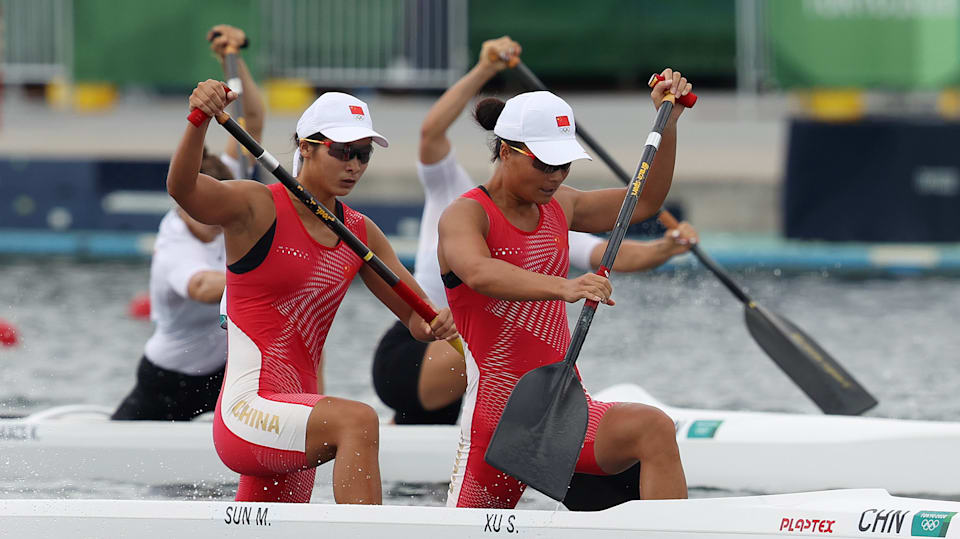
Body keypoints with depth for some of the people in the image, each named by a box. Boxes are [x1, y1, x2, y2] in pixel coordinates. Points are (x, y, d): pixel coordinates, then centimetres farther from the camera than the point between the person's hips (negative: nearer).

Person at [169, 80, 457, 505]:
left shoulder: (361, 234, 12)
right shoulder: (259, 208, -8)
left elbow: (417, 317, 15)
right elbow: (182, 188, -26)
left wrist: (435, 324, -10)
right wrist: (200, 120, -45)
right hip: (246, 411, -8)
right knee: (357, 420, -32)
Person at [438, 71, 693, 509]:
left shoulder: (558, 207, 12)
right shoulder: (465, 216, -10)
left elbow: (644, 202, 23)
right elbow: (479, 274, -33)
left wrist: (667, 123, 10)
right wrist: (563, 287, -50)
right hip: (497, 418, -5)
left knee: (654, 429, -26)